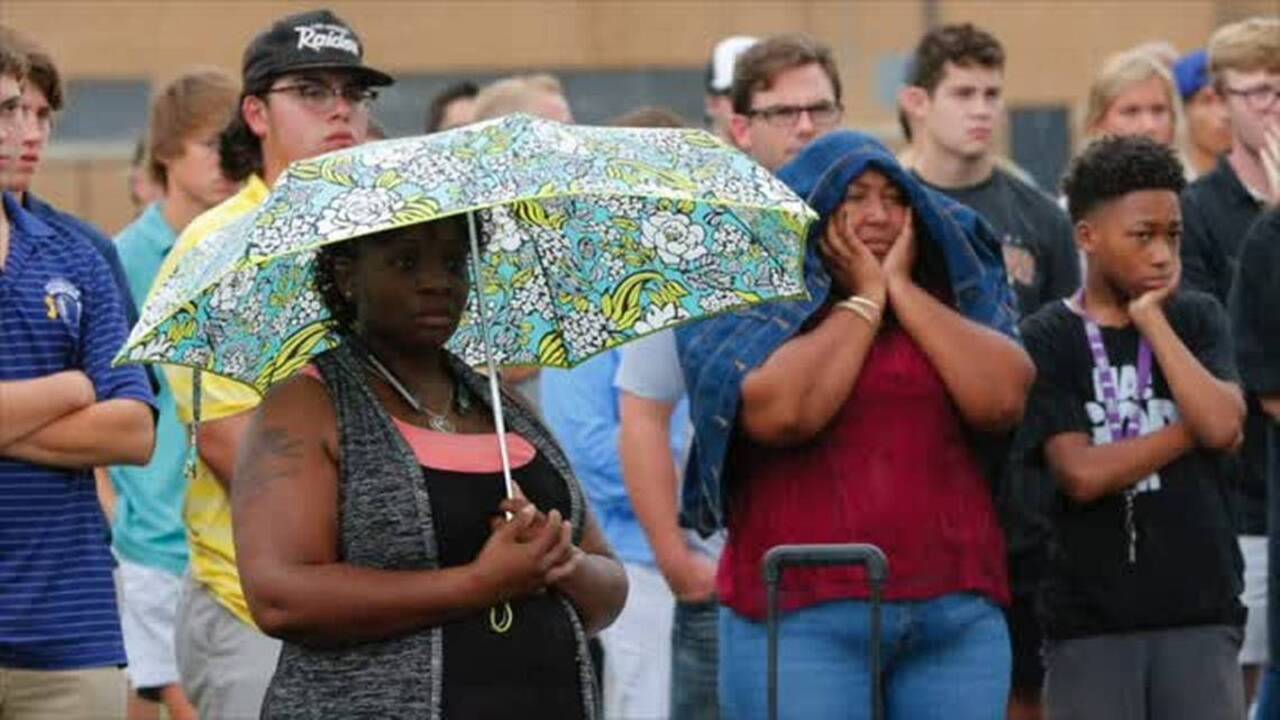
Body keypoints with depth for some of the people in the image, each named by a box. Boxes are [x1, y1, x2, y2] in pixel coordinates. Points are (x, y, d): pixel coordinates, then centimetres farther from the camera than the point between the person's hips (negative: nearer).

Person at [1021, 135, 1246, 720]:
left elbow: (1223, 425, -10)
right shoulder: (1048, 340, -1)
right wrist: (1191, 429, -7)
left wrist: (1153, 322, -7)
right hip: (1090, 621, -2)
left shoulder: (1197, 319, 8)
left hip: (1199, 611, 2)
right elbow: (1082, 473, -13)